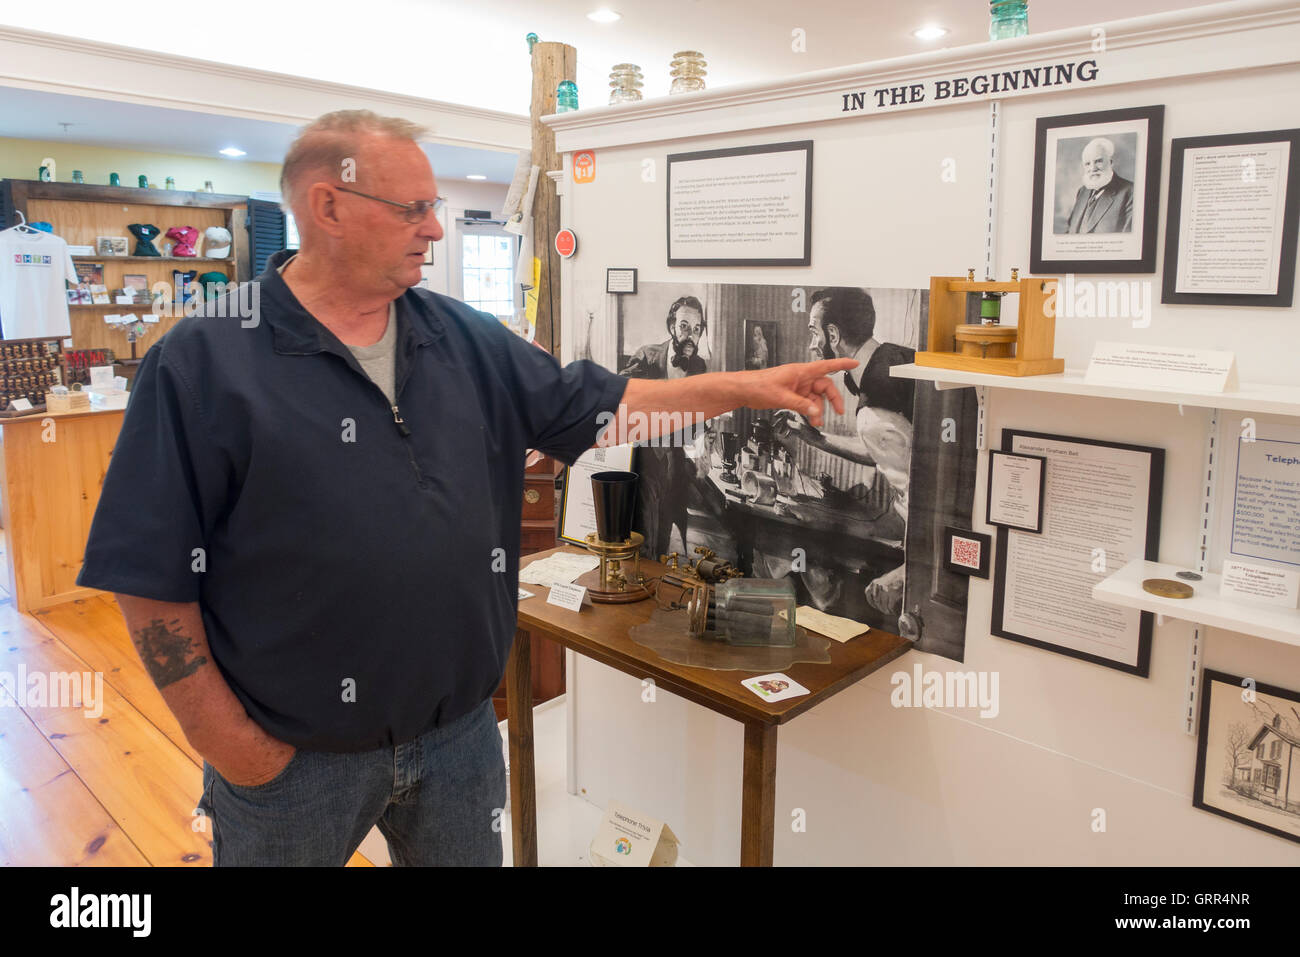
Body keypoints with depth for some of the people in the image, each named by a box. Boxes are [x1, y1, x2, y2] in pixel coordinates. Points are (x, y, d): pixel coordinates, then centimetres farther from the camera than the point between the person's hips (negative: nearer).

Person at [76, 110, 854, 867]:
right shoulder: (204, 362, -13)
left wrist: (748, 388, 2)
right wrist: (231, 745, -11)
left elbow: (597, 406, 6)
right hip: (292, 758, -4)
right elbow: (153, 575, -12)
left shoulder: (466, 340, 2)